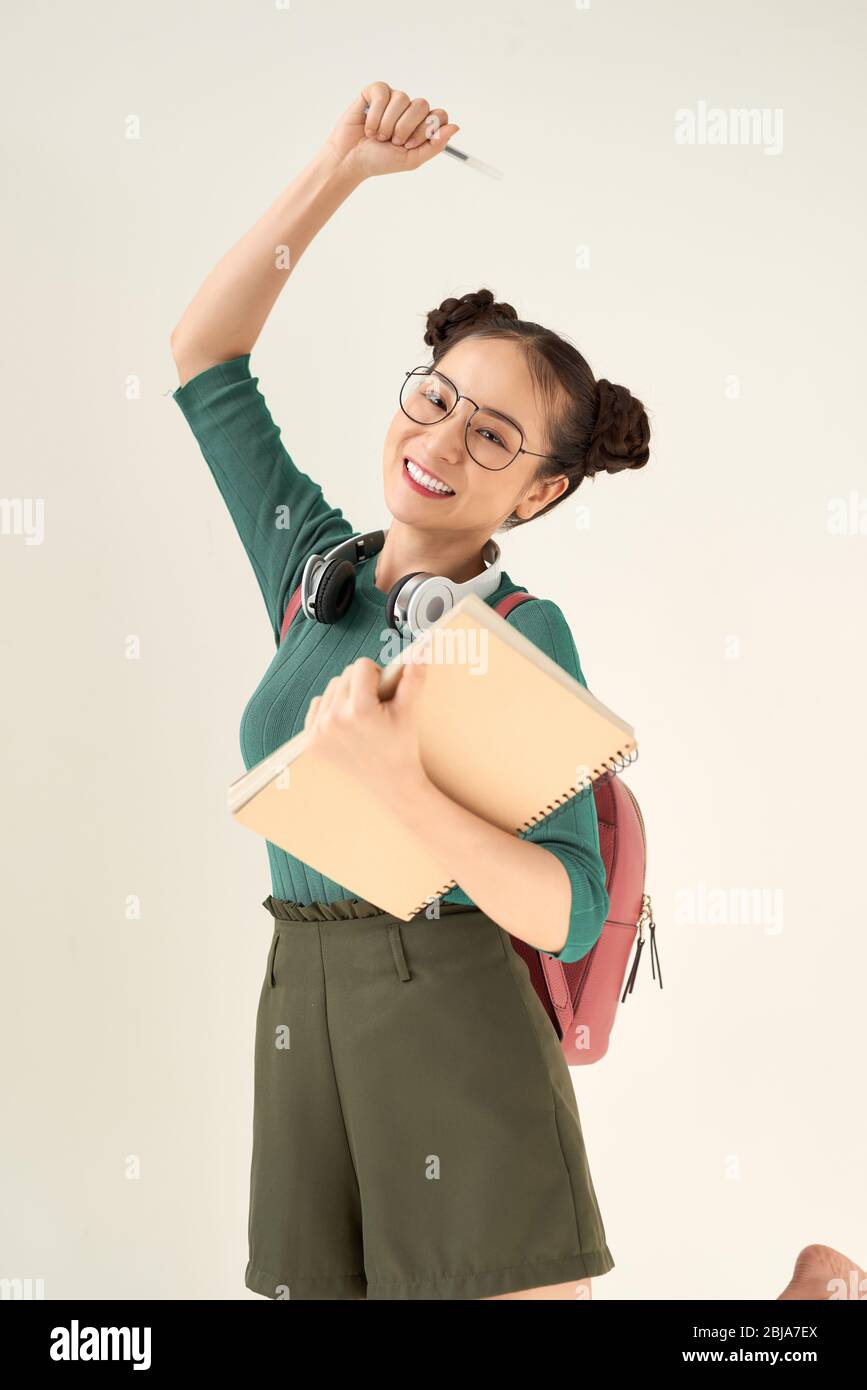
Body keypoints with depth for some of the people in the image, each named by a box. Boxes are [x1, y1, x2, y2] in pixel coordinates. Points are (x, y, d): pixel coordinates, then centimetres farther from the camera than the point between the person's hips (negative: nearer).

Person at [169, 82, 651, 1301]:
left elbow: (569, 915, -15)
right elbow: (204, 353, 11)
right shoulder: (314, 566, 8)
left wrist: (404, 786, -29)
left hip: (459, 1015, -5)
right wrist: (341, 166, 5)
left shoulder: (526, 635, -7)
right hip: (303, 1020, 5)